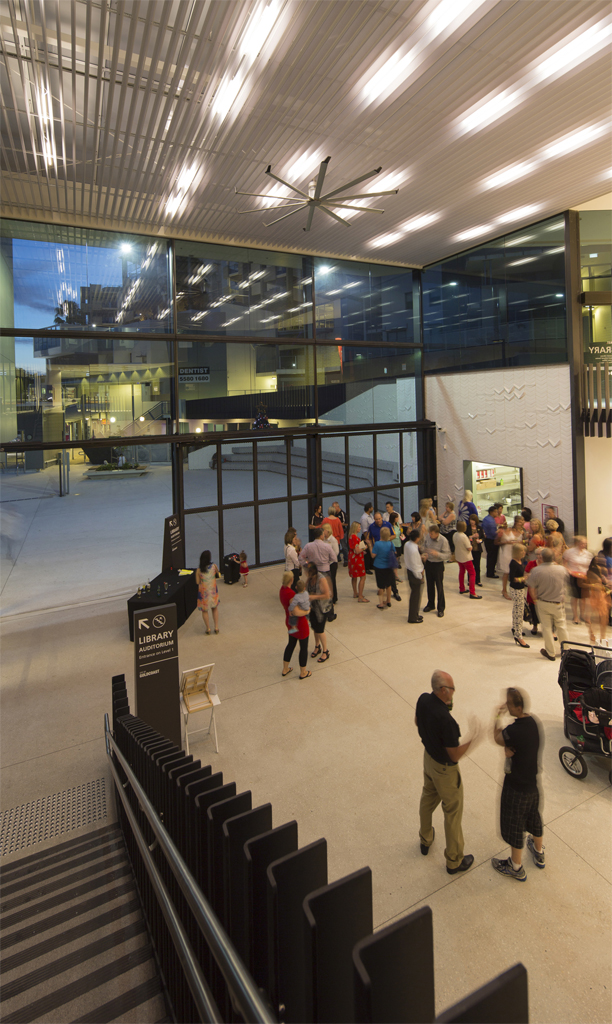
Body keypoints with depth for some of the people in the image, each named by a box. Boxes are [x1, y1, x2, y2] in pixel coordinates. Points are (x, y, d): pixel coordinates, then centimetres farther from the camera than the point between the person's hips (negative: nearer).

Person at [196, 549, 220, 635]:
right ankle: (216, 627, 19)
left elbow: (197, 582, -9)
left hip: (204, 591, -2)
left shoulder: (199, 569, -15)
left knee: (204, 610, 14)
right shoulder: (213, 566, -11)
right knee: (215, 608, 20)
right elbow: (217, 572, 10)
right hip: (213, 590, 2)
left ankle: (208, 628, 15)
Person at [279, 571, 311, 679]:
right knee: (304, 647, 12)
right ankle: (303, 673, 28)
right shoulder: (291, 593, -31)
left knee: (291, 644, 25)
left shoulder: (282, 589, -4)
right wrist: (307, 612, -16)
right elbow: (296, 612, -34)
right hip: (300, 623, -8)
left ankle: (285, 669, 38)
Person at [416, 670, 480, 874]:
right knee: (452, 812, 15)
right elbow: (455, 755, -27)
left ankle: (425, 840, 52)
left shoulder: (423, 699, -17)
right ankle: (454, 861, 36)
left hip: (428, 757, 7)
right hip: (445, 768, -7)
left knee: (428, 798, 29)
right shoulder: (445, 720, -39)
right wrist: (473, 739, -16)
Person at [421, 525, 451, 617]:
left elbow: (447, 555, -18)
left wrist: (437, 554, -33)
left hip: (438, 565, -5)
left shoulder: (443, 540, -21)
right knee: (430, 585, 18)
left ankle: (441, 609, 17)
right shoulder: (427, 536, -7)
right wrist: (424, 554, -7)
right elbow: (424, 546, 13)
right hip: (428, 563, 5)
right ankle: (430, 604, 36)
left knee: (439, 587, 3)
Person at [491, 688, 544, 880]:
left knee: (514, 825, 14)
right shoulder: (534, 722, -11)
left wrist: (497, 717, -2)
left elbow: (498, 739, -12)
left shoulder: (514, 730, -35)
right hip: (534, 783, 8)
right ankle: (539, 853, 53)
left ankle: (516, 867, 33)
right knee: (533, 816, 30)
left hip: (517, 787, -7)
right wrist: (508, 748, -12)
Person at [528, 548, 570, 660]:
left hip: (543, 603, -1)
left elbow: (532, 589, -11)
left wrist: (536, 599, 8)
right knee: (561, 626, 18)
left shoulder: (536, 571, -18)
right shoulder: (562, 569, -12)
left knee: (547, 627, 10)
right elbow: (565, 585, 4)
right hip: (558, 603, 2)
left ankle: (550, 653, 20)